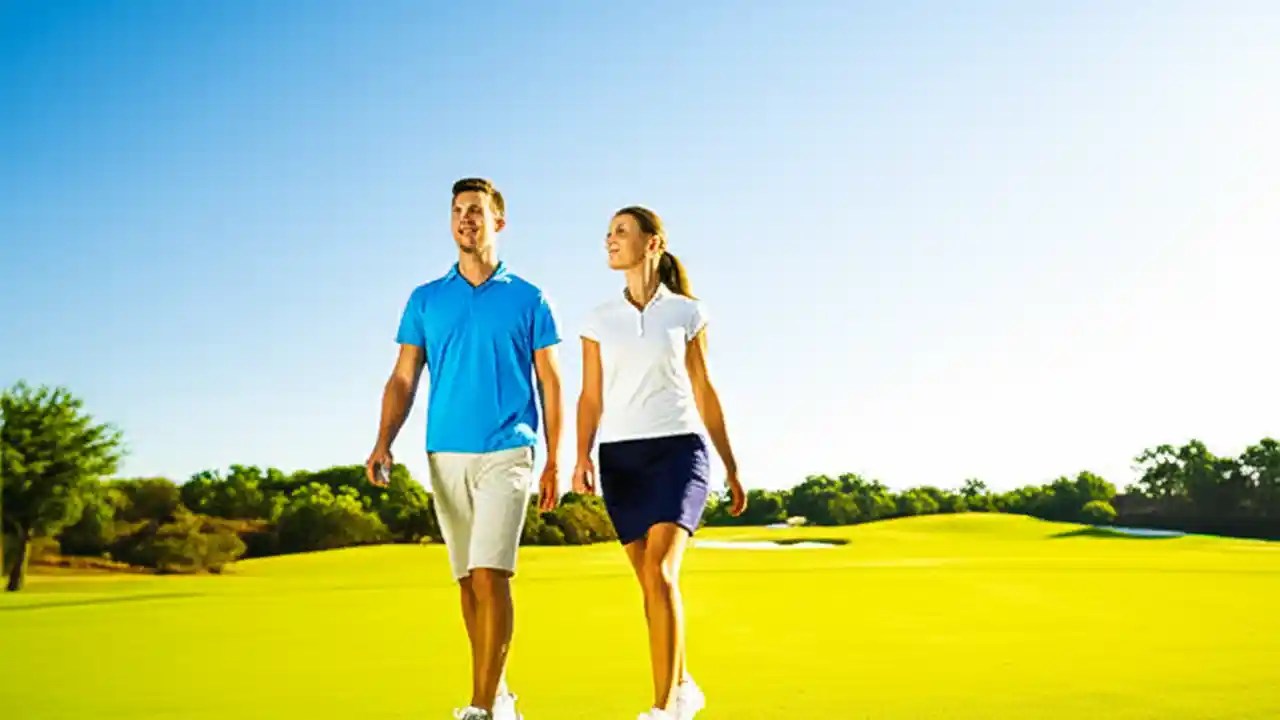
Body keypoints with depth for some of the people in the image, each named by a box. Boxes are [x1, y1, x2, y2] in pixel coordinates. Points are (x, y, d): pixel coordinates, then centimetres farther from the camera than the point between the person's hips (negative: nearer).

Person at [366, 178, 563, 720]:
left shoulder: (528, 299, 6)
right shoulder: (425, 300, 11)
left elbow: (550, 383, 6)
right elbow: (404, 379, 7)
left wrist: (554, 462, 1)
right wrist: (383, 443, -7)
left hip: (506, 453, -3)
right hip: (445, 457, 3)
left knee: (490, 575, -14)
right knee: (469, 583, 8)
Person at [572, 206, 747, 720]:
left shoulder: (687, 312, 3)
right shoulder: (600, 319, 9)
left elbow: (704, 393, 9)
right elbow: (591, 398, 6)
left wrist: (732, 469, 10)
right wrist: (583, 457, -11)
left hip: (678, 450, -3)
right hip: (622, 458, 3)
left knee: (660, 572, -20)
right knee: (652, 582, 8)